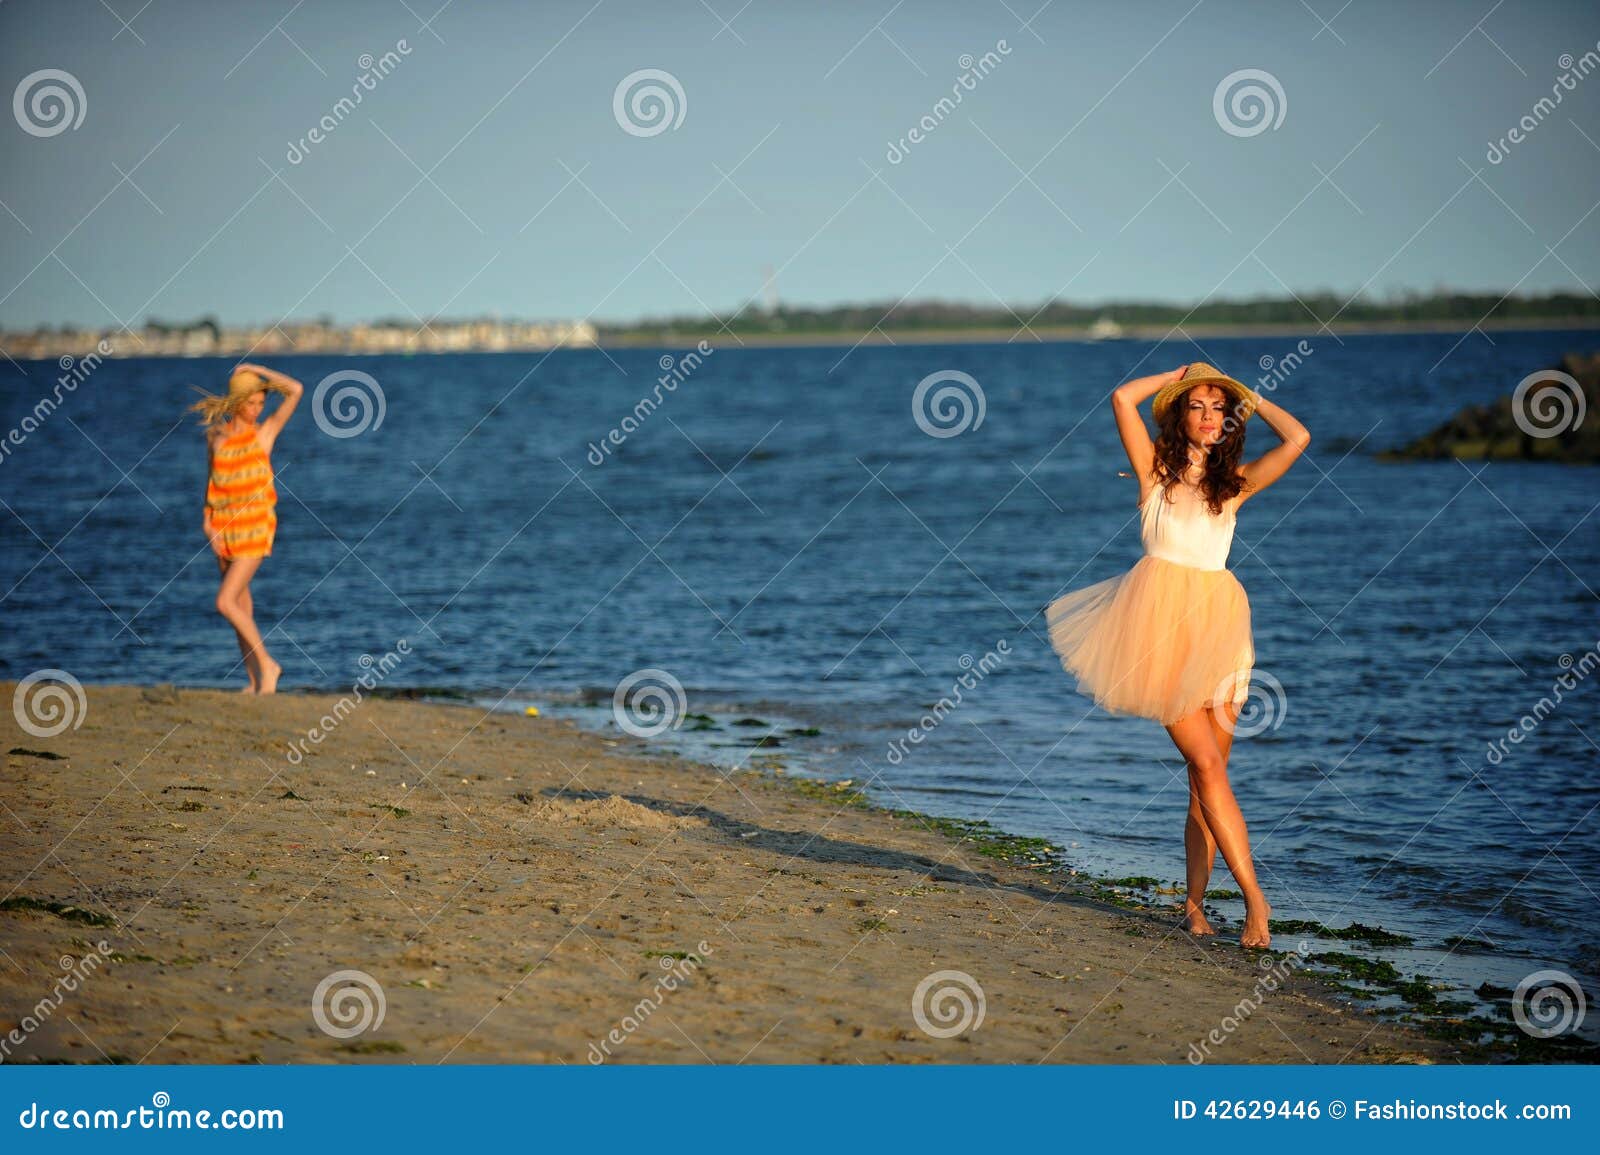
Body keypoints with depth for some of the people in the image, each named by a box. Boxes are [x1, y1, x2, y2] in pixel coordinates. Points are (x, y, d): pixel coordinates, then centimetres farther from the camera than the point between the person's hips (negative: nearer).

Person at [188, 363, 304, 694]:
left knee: (225, 603, -15)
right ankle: (255, 681, 16)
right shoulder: (216, 435, 6)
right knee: (241, 606, 8)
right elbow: (213, 482, 13)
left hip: (256, 527, -5)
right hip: (226, 527, 5)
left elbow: (296, 390, -13)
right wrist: (207, 521, 4)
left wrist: (258, 371, -6)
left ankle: (267, 664, -1)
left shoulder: (265, 432, -4)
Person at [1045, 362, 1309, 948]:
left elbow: (1297, 439, -1)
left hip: (1218, 621, 3)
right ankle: (1253, 895, -14)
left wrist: (1251, 397, 12)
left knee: (1207, 772, 1)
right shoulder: (1157, 467, 6)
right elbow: (1123, 398, -6)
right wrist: (1179, 375, 8)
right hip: (1162, 617, -3)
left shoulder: (1236, 480, 12)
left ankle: (1195, 903, 9)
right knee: (1207, 764, -12)